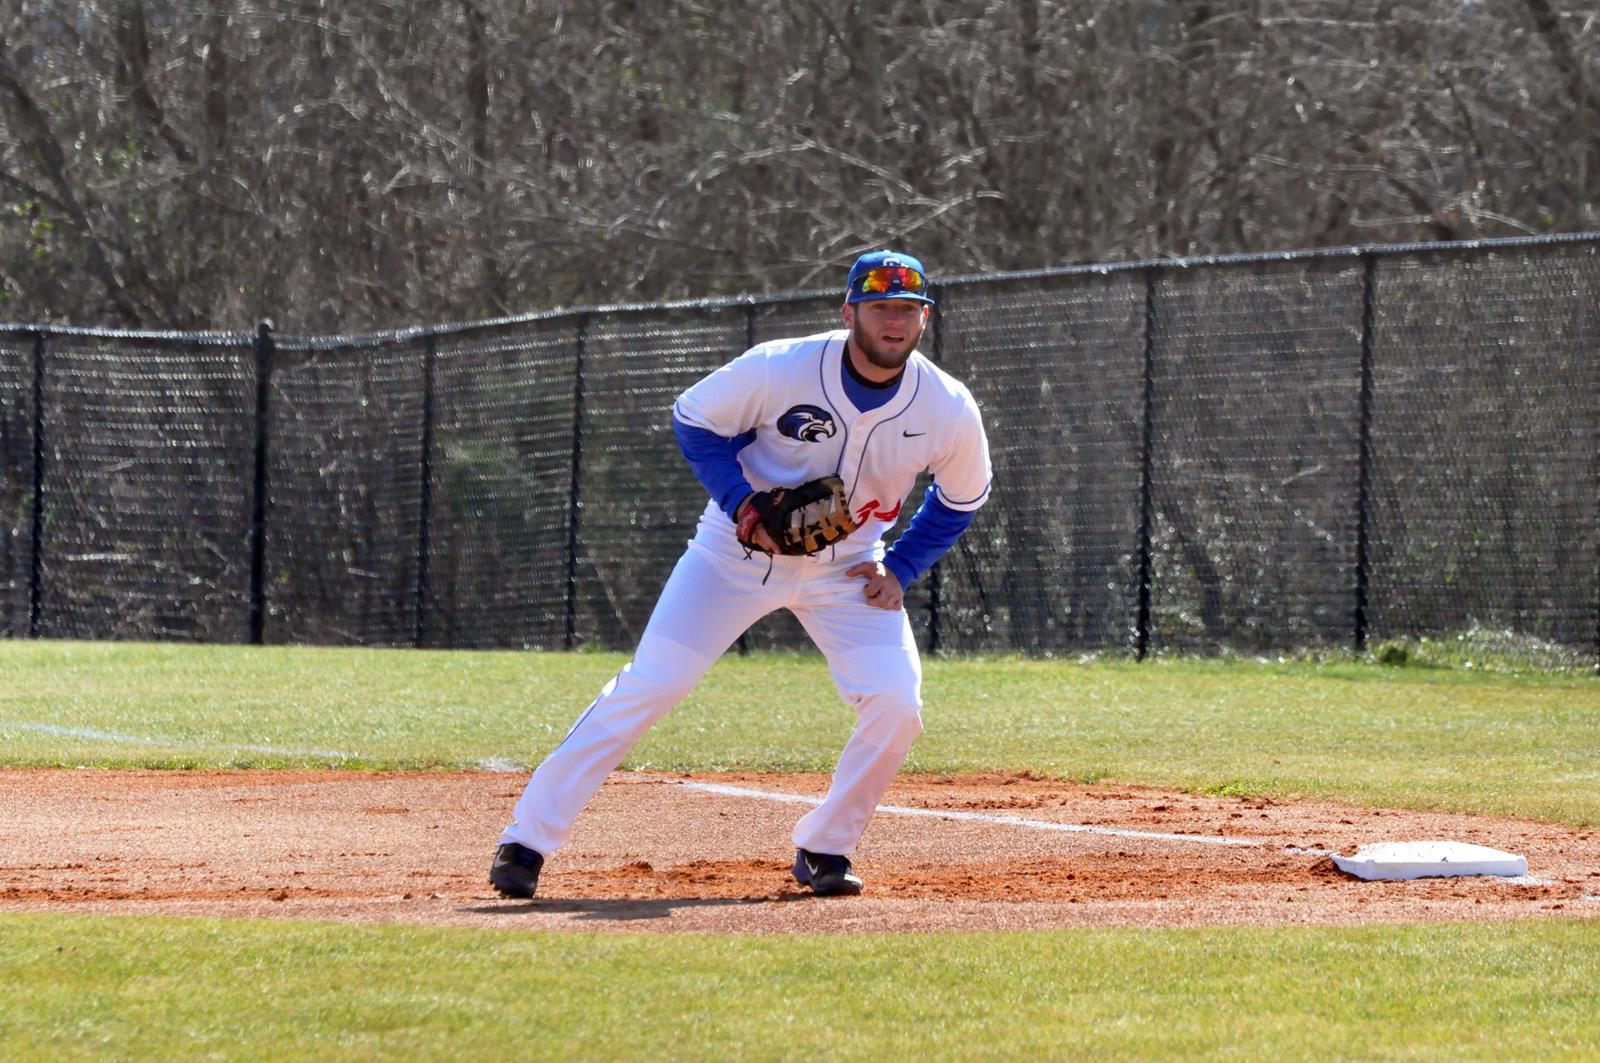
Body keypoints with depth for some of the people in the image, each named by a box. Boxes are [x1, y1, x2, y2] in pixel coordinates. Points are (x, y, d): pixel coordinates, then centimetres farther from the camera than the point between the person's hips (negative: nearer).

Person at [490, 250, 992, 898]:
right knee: (648, 685, -11)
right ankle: (527, 839, -6)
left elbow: (961, 499, 6)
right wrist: (741, 501, -20)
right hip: (738, 552, -2)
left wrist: (900, 569, -4)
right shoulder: (780, 370, -22)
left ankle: (823, 850, 4)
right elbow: (693, 420, -6)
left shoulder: (949, 410, -14)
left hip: (845, 569, 2)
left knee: (896, 705, -17)